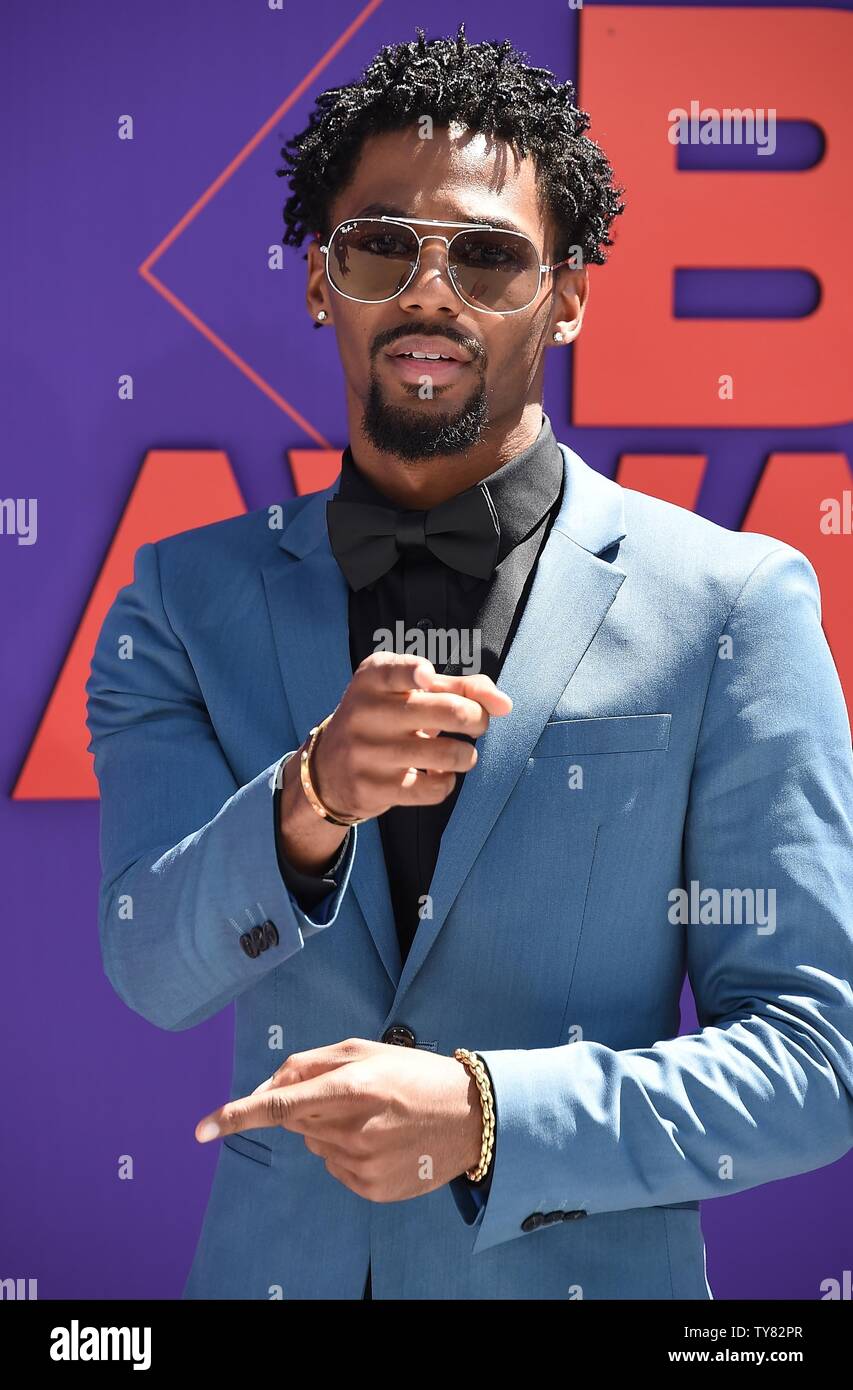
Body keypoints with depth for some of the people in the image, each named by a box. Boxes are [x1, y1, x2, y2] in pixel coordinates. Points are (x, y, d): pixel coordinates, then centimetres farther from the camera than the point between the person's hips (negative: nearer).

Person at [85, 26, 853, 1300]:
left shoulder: (734, 605, -10)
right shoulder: (189, 598, -2)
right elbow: (154, 971, -11)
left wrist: (484, 1113, -23)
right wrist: (308, 801, -30)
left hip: (589, 1266, -2)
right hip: (272, 1258, 2)